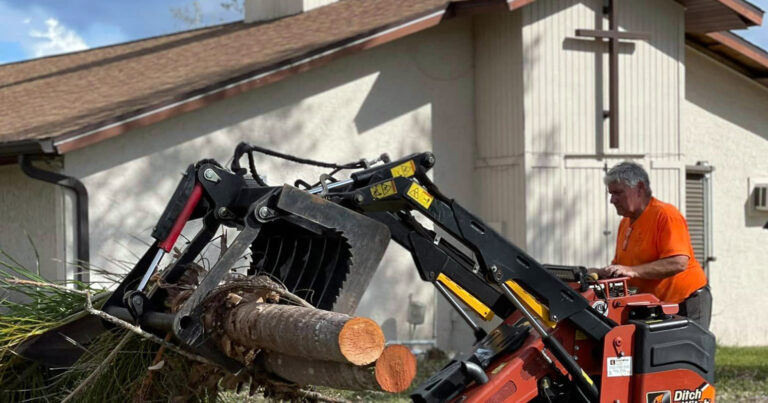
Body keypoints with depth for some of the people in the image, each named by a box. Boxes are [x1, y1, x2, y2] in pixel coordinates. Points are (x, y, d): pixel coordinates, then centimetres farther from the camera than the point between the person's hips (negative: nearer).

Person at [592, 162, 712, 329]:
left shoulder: (666, 215, -14)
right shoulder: (625, 223, 13)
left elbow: (679, 262, -25)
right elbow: (619, 266, 19)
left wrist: (633, 271, -29)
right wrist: (601, 273, -3)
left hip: (687, 303, -8)